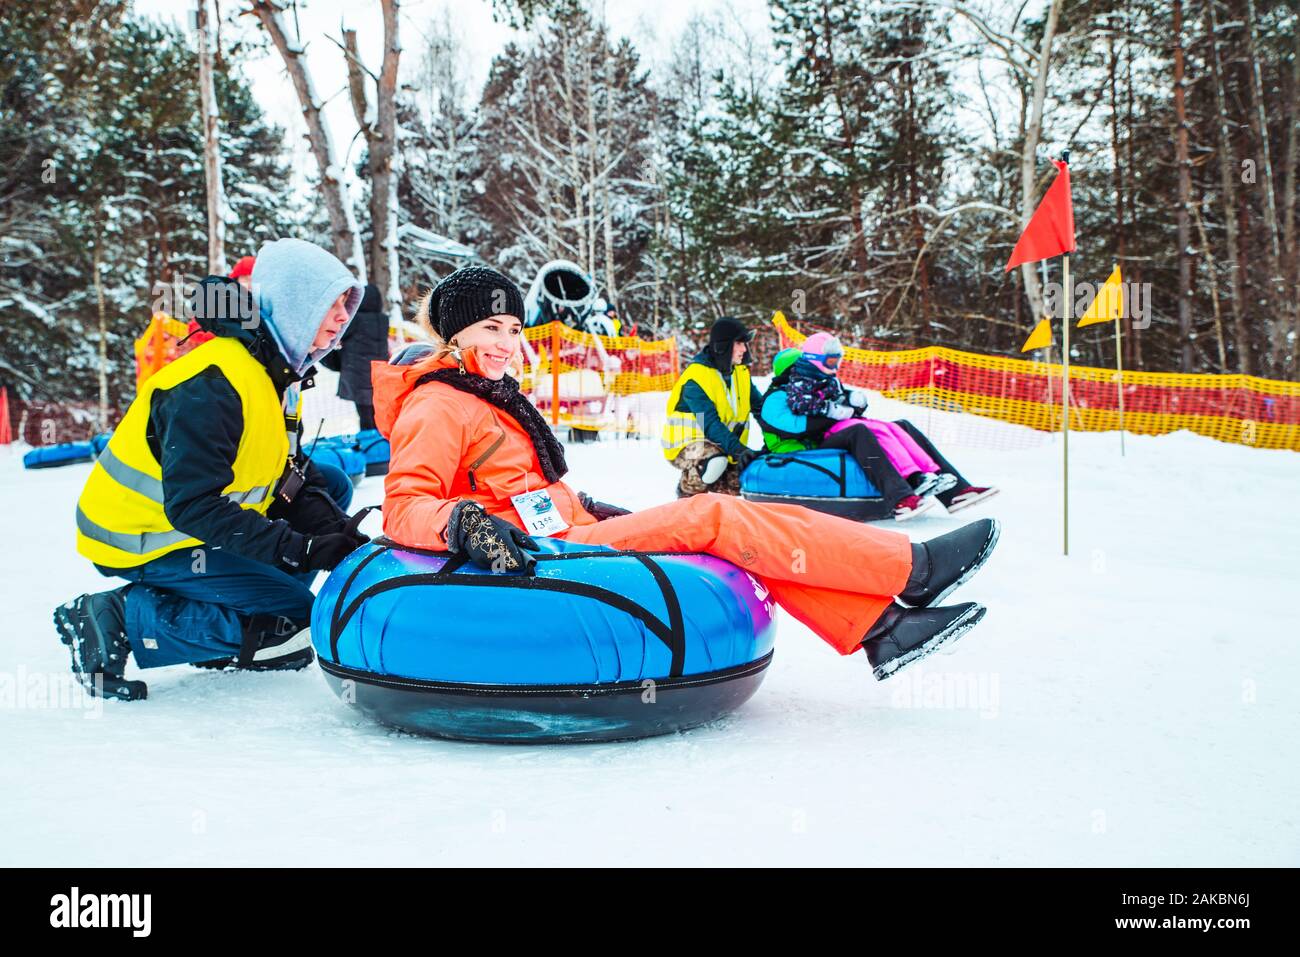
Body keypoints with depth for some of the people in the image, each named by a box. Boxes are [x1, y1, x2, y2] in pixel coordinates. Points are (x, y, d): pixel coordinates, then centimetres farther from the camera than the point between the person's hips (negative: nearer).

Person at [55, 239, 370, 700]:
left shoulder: (275, 370, 3)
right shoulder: (212, 385, -27)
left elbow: (287, 472, 4)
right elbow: (192, 506, -31)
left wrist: (336, 530, -14)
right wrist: (302, 550, -32)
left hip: (201, 519, 10)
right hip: (143, 542, -9)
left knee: (332, 487, 5)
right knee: (296, 613, -14)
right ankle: (122, 617, -10)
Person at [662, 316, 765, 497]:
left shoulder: (740, 372, 3)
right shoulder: (696, 377, -22)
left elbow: (760, 404, 2)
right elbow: (709, 423, -31)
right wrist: (738, 449, -42)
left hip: (720, 447, 7)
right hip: (686, 446, -7)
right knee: (714, 461, -37)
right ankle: (688, 494, -10)